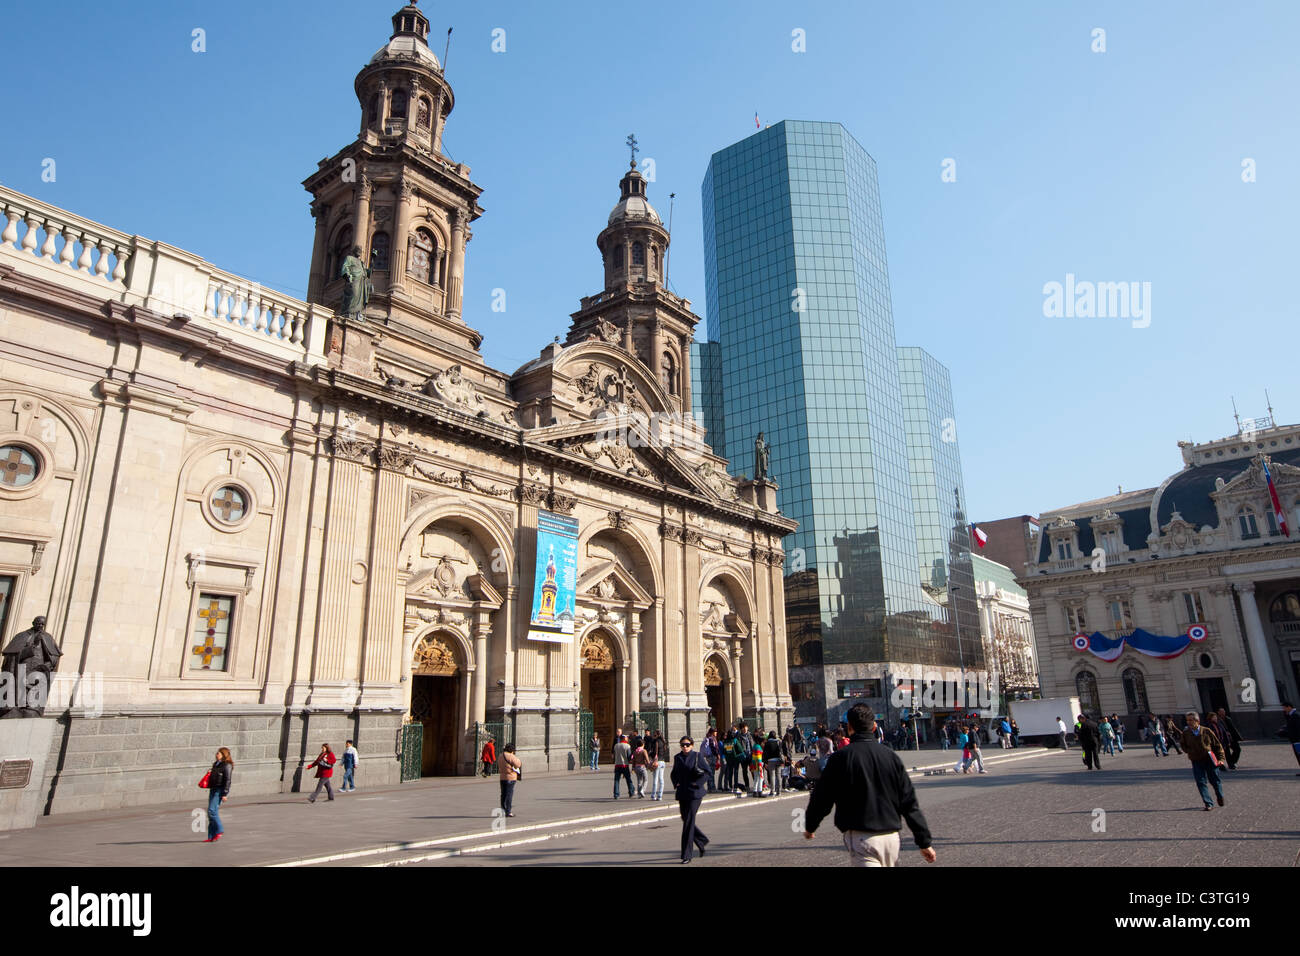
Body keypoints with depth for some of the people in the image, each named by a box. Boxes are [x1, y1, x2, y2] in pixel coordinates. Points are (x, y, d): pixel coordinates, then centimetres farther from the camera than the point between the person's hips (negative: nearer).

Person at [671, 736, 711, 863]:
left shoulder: (697, 756, -5)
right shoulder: (677, 758, 8)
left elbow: (706, 772, -4)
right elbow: (673, 774, 20)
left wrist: (697, 784, -12)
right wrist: (676, 784, 4)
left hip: (694, 793, -5)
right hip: (682, 793, 5)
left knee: (688, 822, -7)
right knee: (685, 820, 11)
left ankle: (686, 855, -1)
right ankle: (702, 841, 35)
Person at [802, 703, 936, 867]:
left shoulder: (840, 758, -9)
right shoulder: (890, 756, 1)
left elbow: (822, 798, -1)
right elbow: (909, 803, 3)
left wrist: (810, 826, 16)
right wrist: (924, 842, 10)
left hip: (860, 837, -5)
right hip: (891, 837, 5)